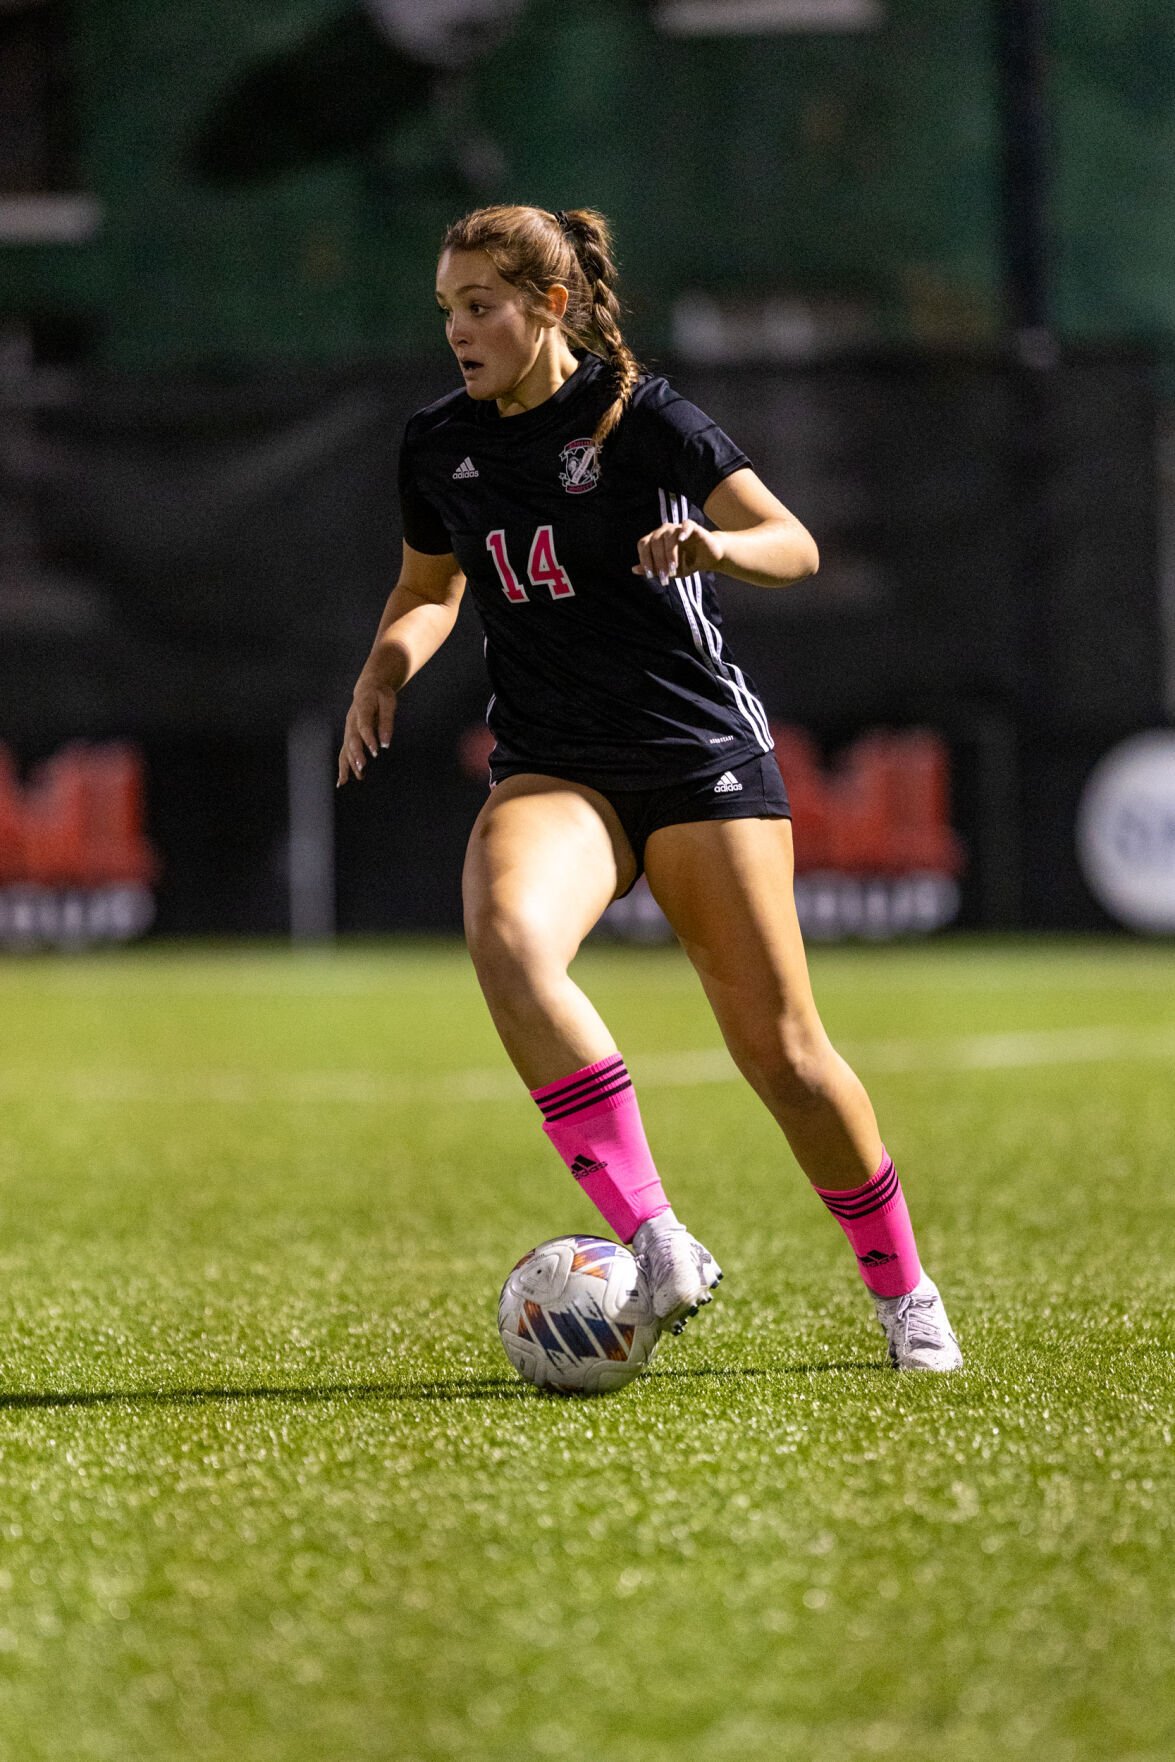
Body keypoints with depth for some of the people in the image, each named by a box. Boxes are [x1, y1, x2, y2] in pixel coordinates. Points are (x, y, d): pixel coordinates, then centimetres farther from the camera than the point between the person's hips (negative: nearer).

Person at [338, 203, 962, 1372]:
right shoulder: (437, 446, 7)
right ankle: (656, 1247, -33)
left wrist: (718, 544, -35)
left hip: (699, 750, -3)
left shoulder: (642, 419, -7)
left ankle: (901, 1289, 21)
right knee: (508, 937, -32)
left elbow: (793, 546, -13)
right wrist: (387, 667, 3)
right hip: (551, 769, 3)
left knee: (779, 1050, -4)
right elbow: (430, 587, 24)